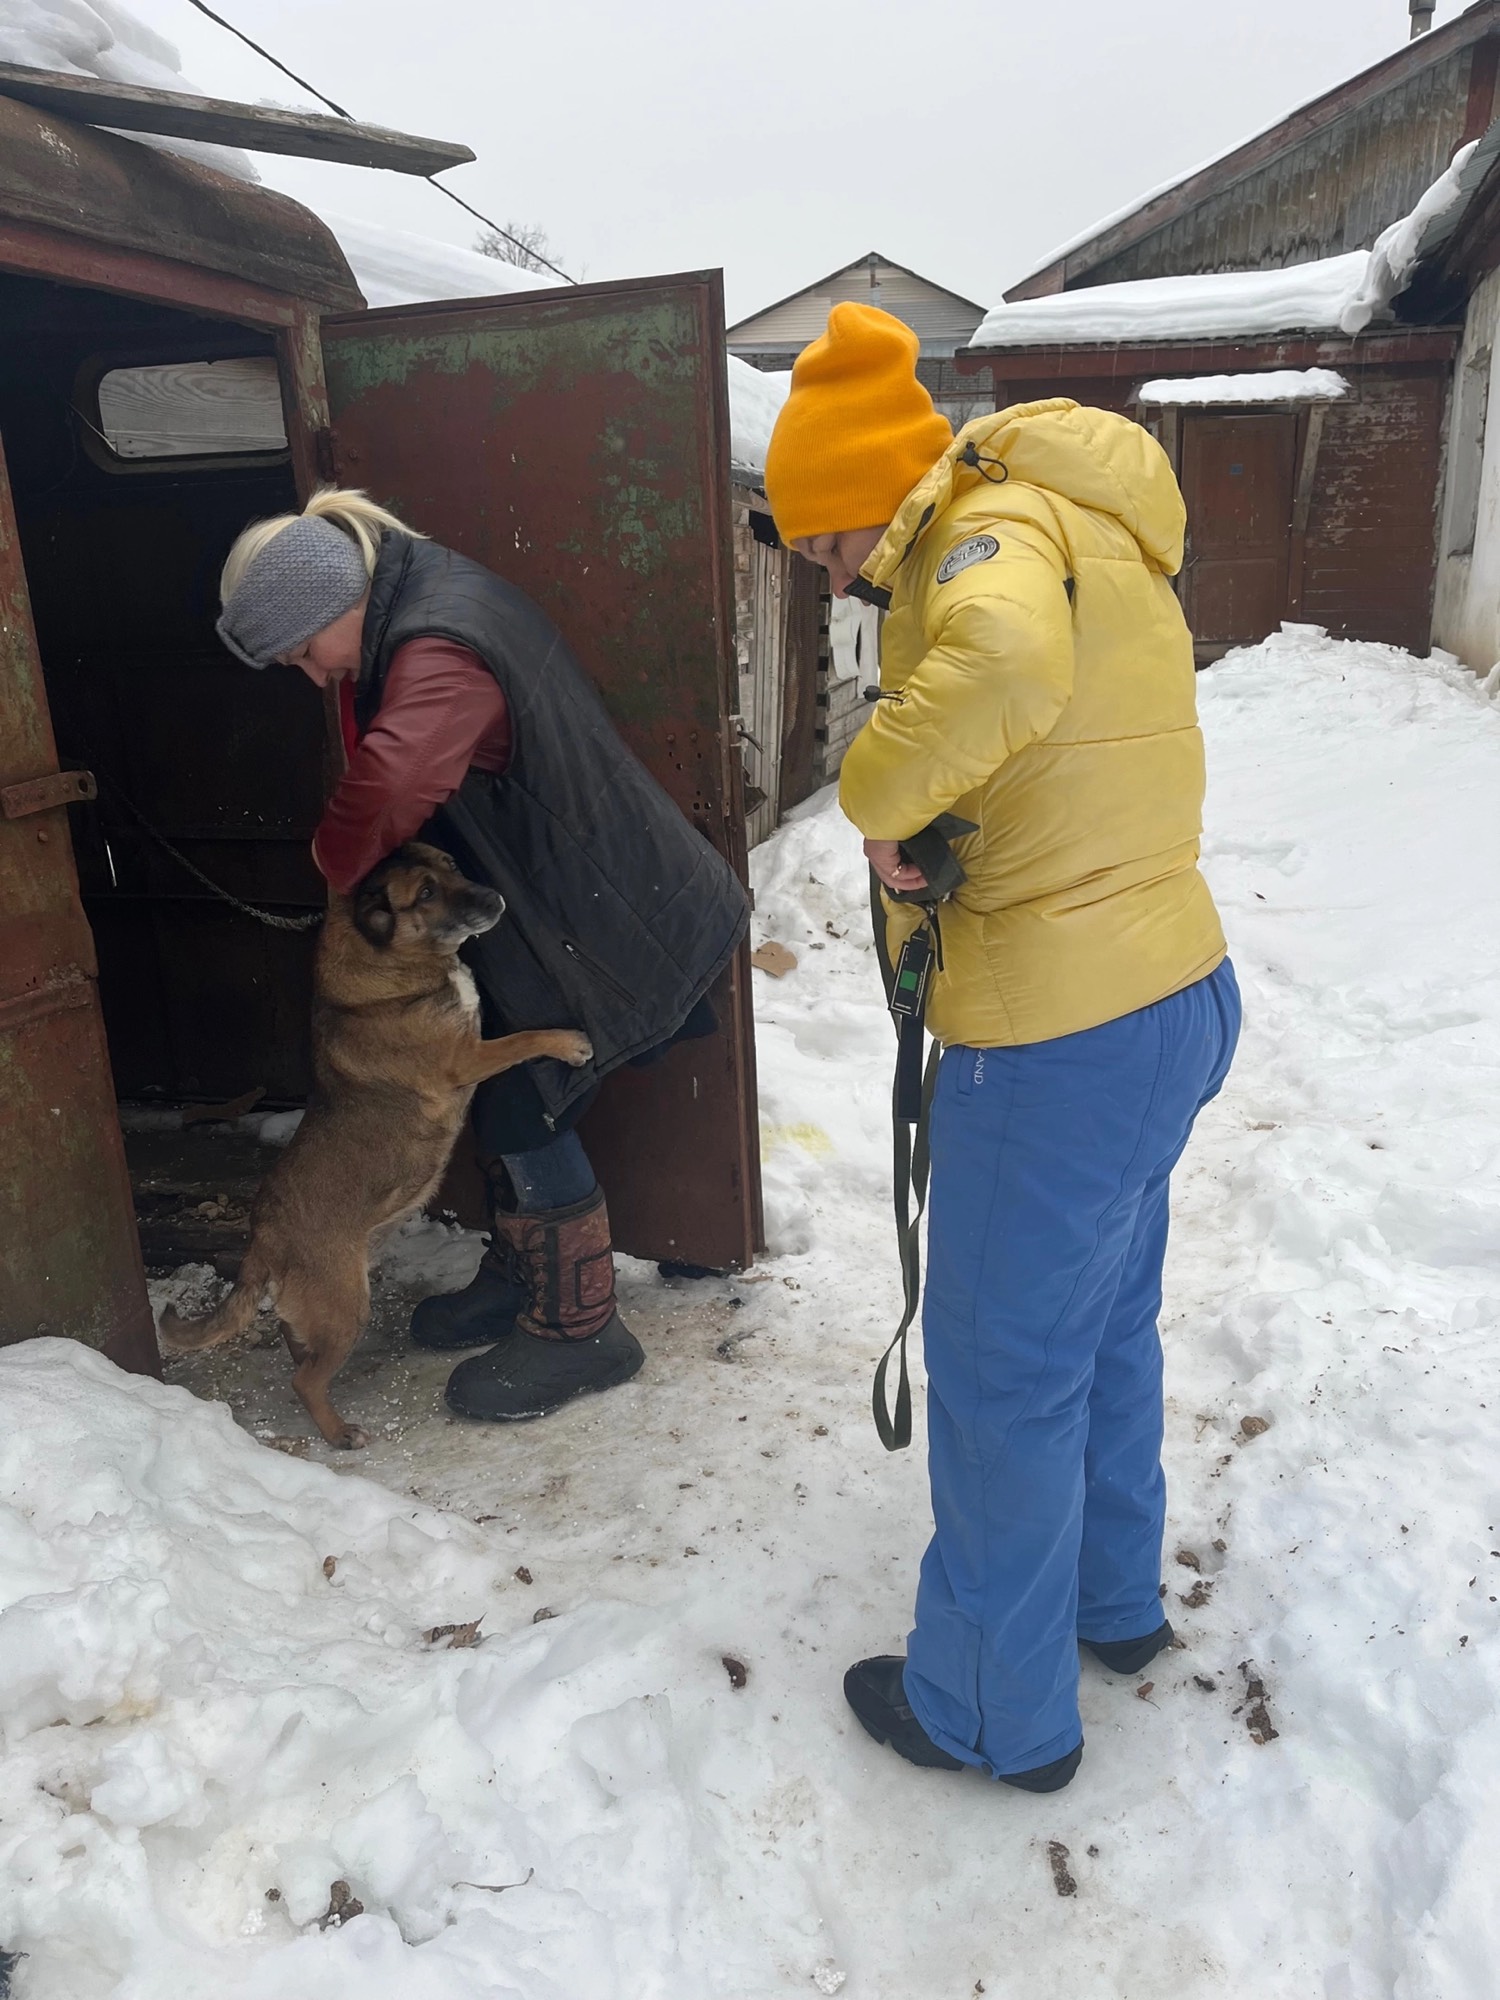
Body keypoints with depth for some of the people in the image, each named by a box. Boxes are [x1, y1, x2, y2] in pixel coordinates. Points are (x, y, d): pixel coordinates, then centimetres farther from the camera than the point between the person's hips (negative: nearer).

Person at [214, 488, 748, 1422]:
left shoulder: (441, 648, -28)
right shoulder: (402, 620, 6)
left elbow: (389, 784, -43)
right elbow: (395, 777, 11)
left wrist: (339, 865, -22)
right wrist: (366, 866, -6)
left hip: (589, 915, -10)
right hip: (531, 899, 10)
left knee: (527, 1115, -4)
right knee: (501, 1093, 16)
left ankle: (578, 1330, 13)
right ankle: (520, 1276, 35)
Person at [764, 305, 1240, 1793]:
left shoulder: (993, 525, -15)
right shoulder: (1076, 538, 17)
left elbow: (1004, 664, -39)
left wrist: (879, 793, -23)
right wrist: (925, 895, 2)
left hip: (1063, 1047, -10)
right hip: (1176, 997, 10)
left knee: (1003, 1379, 8)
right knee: (1108, 1325, 26)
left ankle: (995, 1711, 29)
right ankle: (1115, 1599, 48)